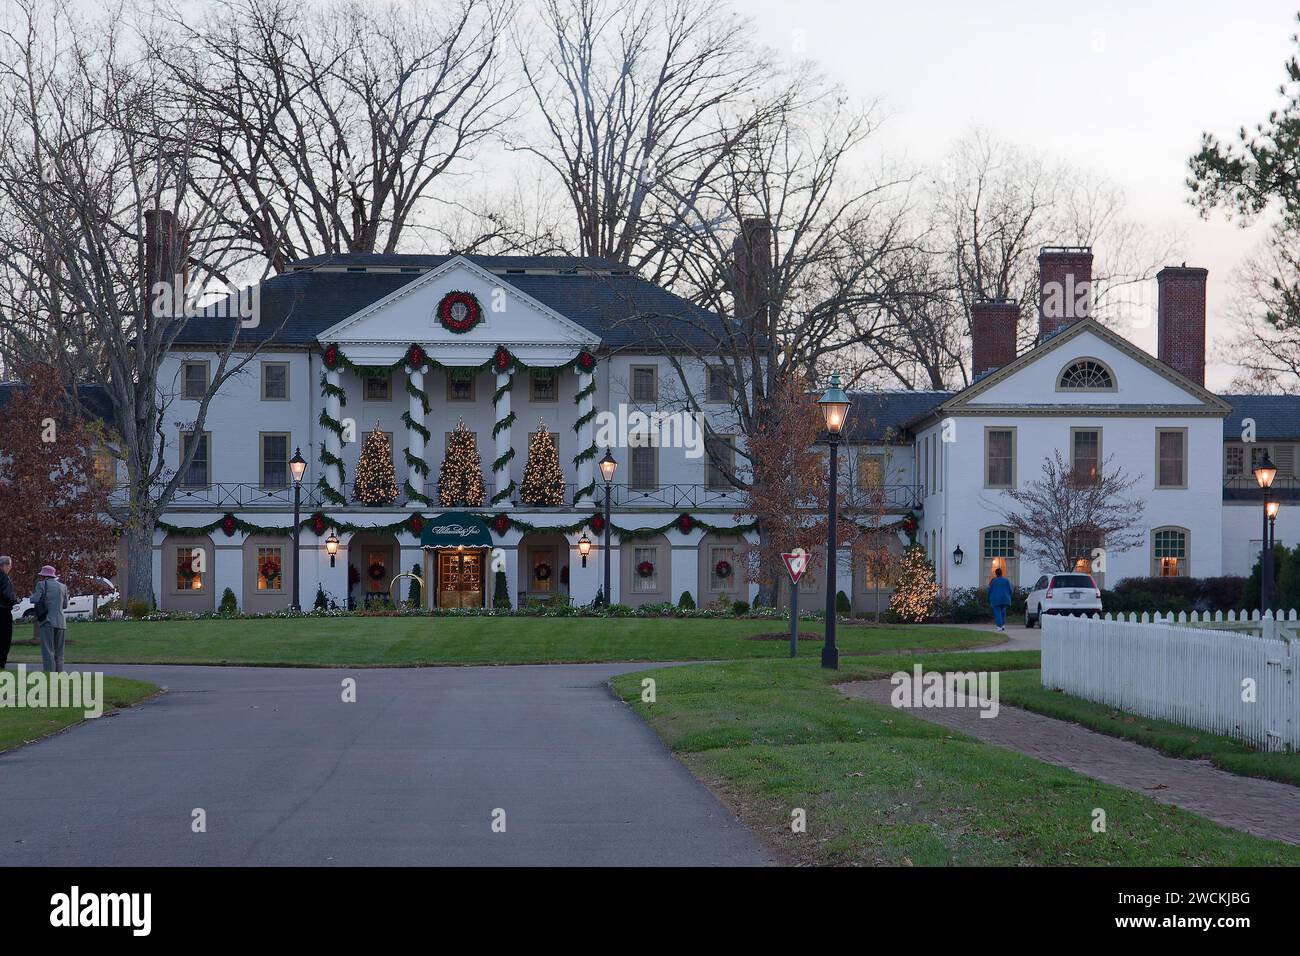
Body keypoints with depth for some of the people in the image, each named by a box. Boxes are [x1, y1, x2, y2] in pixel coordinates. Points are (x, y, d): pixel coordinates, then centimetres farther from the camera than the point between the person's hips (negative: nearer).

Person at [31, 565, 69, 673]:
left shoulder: (42, 584, -2)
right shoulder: (62, 587, 11)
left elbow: (34, 600, -6)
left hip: (47, 622, -5)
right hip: (61, 622, 5)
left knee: (48, 652, -7)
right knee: (59, 653, 10)